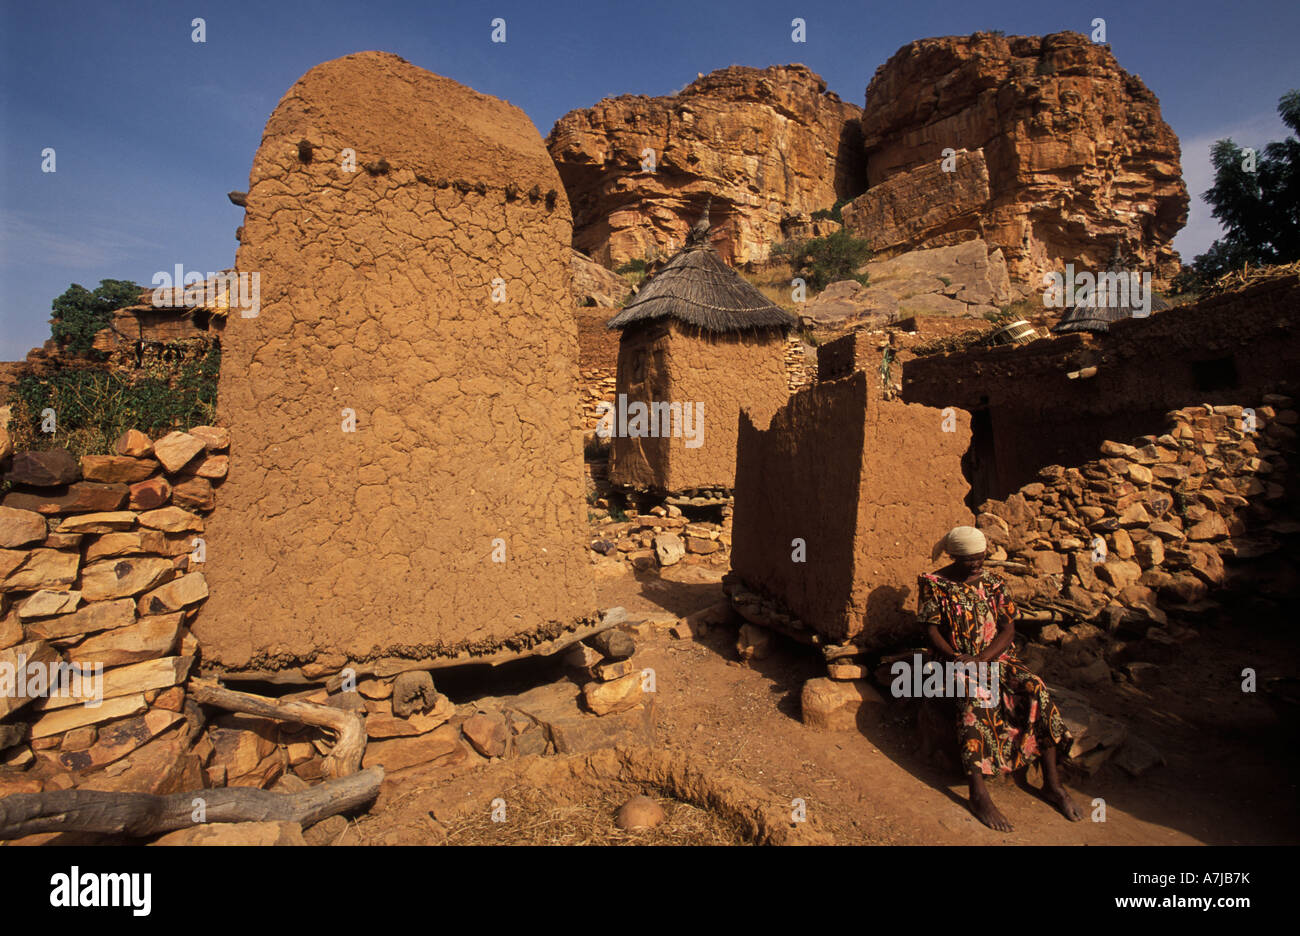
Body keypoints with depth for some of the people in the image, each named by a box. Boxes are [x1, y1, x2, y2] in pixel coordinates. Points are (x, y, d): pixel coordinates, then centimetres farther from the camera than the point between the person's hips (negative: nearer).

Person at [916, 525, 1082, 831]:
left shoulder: (993, 583, 7)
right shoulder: (934, 584, -2)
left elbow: (1008, 629, 2)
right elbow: (932, 630, -4)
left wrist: (981, 659, -16)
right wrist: (955, 658, -23)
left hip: (997, 657, 4)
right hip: (958, 660, -4)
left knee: (1036, 689, -24)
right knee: (975, 697, -35)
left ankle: (1052, 783, -15)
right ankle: (978, 792, -34)